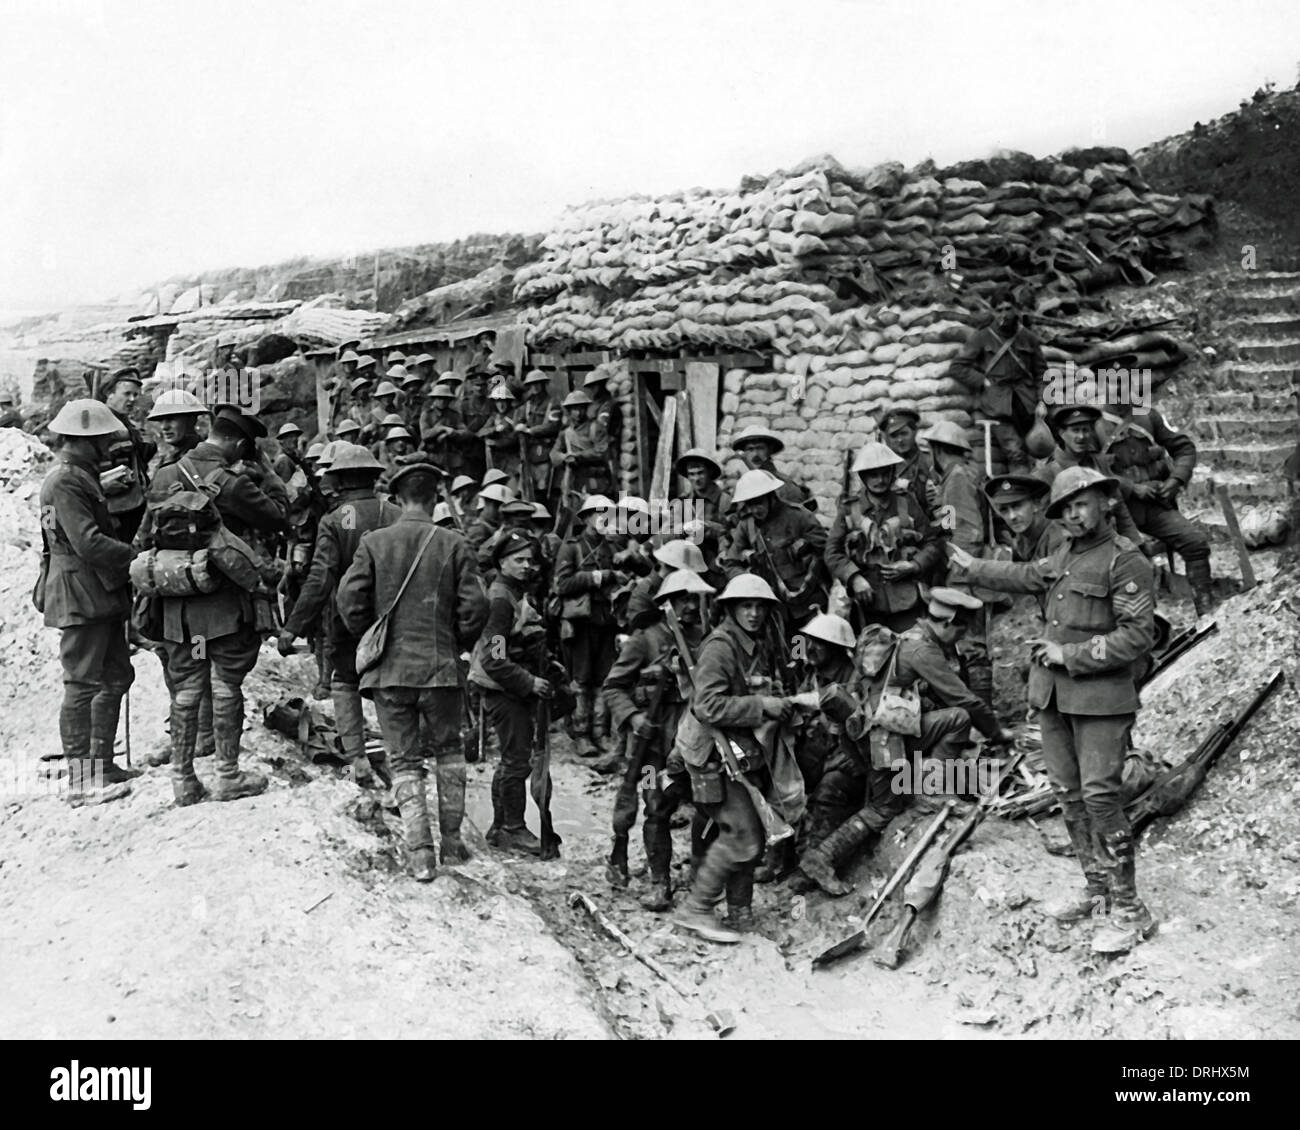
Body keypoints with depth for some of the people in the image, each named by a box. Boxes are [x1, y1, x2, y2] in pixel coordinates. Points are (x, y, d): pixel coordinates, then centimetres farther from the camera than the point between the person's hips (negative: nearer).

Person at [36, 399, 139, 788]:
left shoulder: (84, 475, 17)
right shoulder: (64, 481, -15)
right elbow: (89, 543, -23)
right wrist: (140, 557, -18)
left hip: (102, 593, 10)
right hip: (81, 597, -10)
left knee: (117, 676, 14)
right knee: (83, 684, -3)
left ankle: (101, 762, 23)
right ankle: (80, 773, 5)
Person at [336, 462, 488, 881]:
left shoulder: (373, 542, -2)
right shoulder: (453, 544, -3)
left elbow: (349, 598, -7)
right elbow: (475, 606, -7)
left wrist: (368, 638, 10)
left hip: (389, 669, 0)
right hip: (441, 667, 0)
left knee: (405, 761, 8)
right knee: (449, 752, 20)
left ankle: (420, 855, 2)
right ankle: (451, 840, 23)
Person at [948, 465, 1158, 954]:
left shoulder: (1126, 561, -12)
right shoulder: (1065, 554, 12)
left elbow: (1138, 636, -17)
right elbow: (1027, 575, 33)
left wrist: (1070, 655, -15)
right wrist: (974, 568, 43)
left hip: (1101, 697, -8)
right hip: (1053, 694, 8)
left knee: (1100, 796, -11)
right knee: (1068, 794, 12)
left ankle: (1130, 911, -2)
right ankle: (1097, 887, 25)